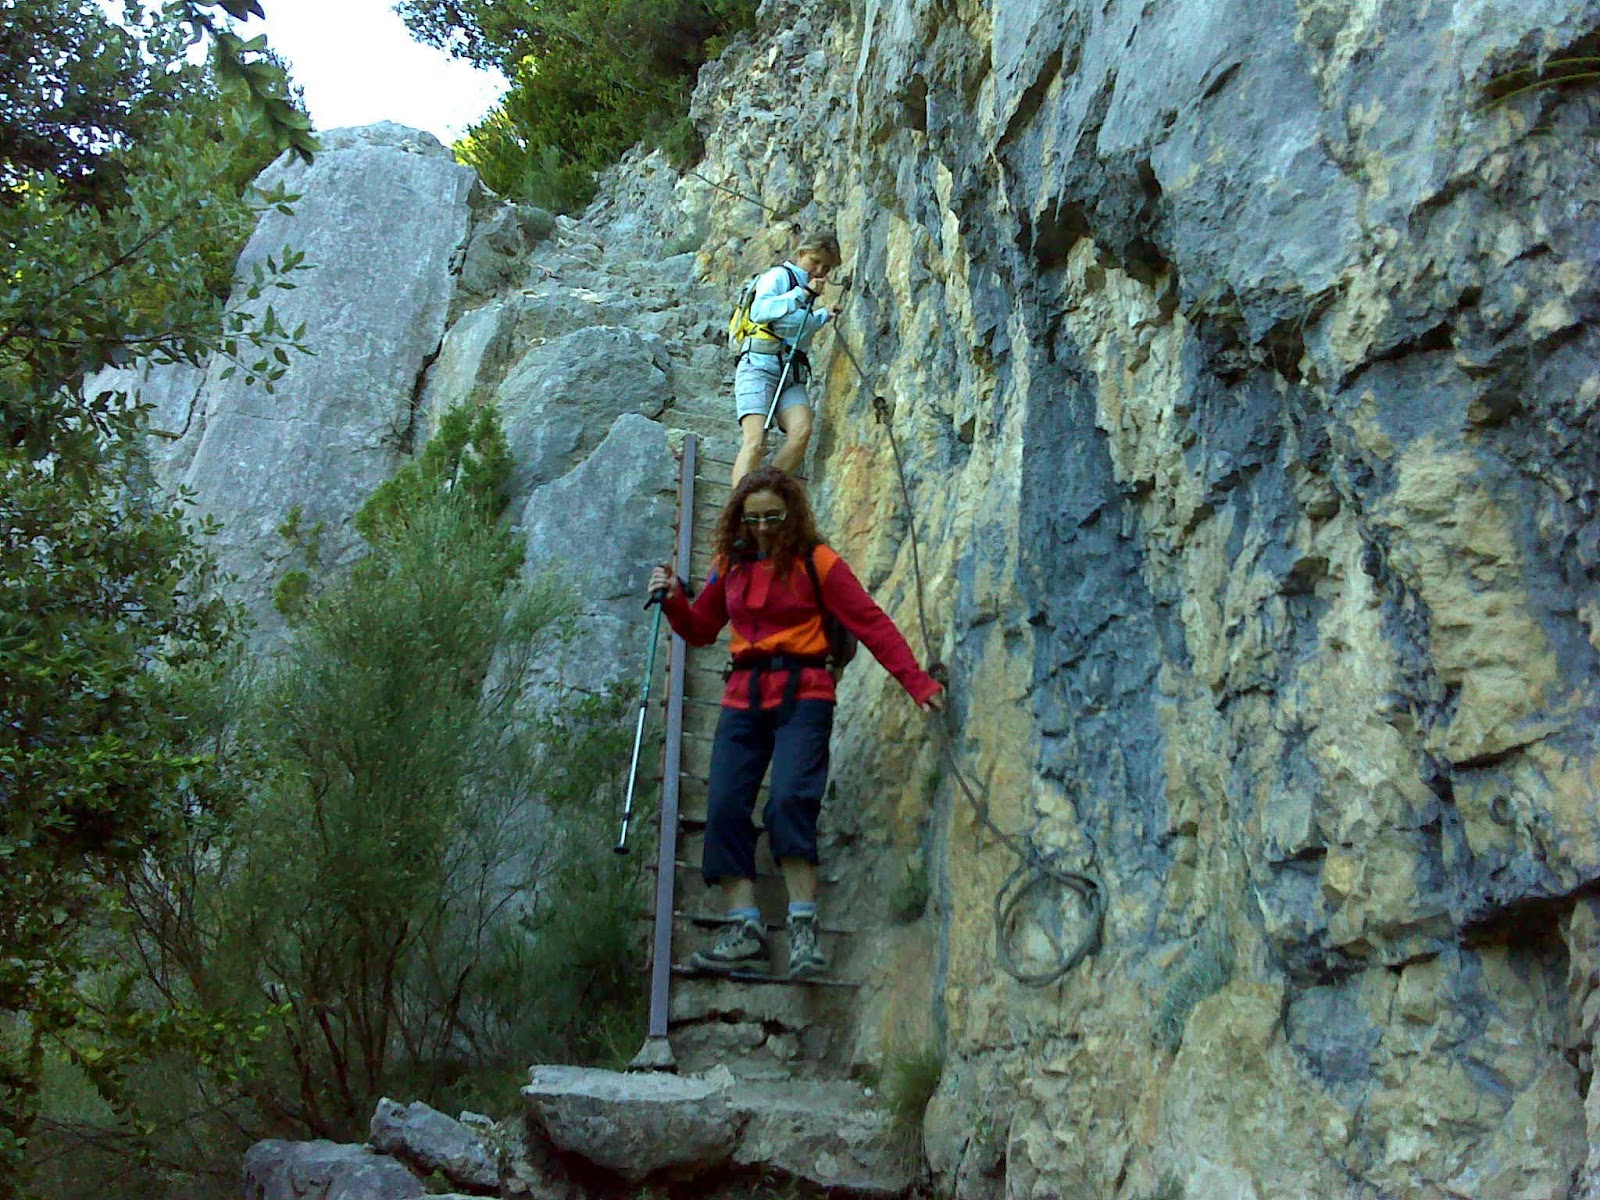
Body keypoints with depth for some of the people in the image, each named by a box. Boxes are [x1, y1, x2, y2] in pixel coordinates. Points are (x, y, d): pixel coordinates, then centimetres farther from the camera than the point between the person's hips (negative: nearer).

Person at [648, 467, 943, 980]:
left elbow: (871, 623, -4)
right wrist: (674, 601, 0)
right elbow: (701, 630, 21)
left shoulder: (816, 561, -1)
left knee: (789, 801, -21)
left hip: (802, 693, -5)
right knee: (725, 806, -8)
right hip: (743, 698, 5)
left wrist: (918, 683, -10)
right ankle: (744, 932, -5)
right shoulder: (730, 564, 12)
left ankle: (803, 931, -15)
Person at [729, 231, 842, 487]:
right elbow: (759, 312, -16)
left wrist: (826, 314, 33)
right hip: (759, 364, -7)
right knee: (755, 440, -23)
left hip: (793, 373, 7)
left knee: (801, 431, -23)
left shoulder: (807, 292, 26)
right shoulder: (779, 276, 3)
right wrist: (802, 293, -14)